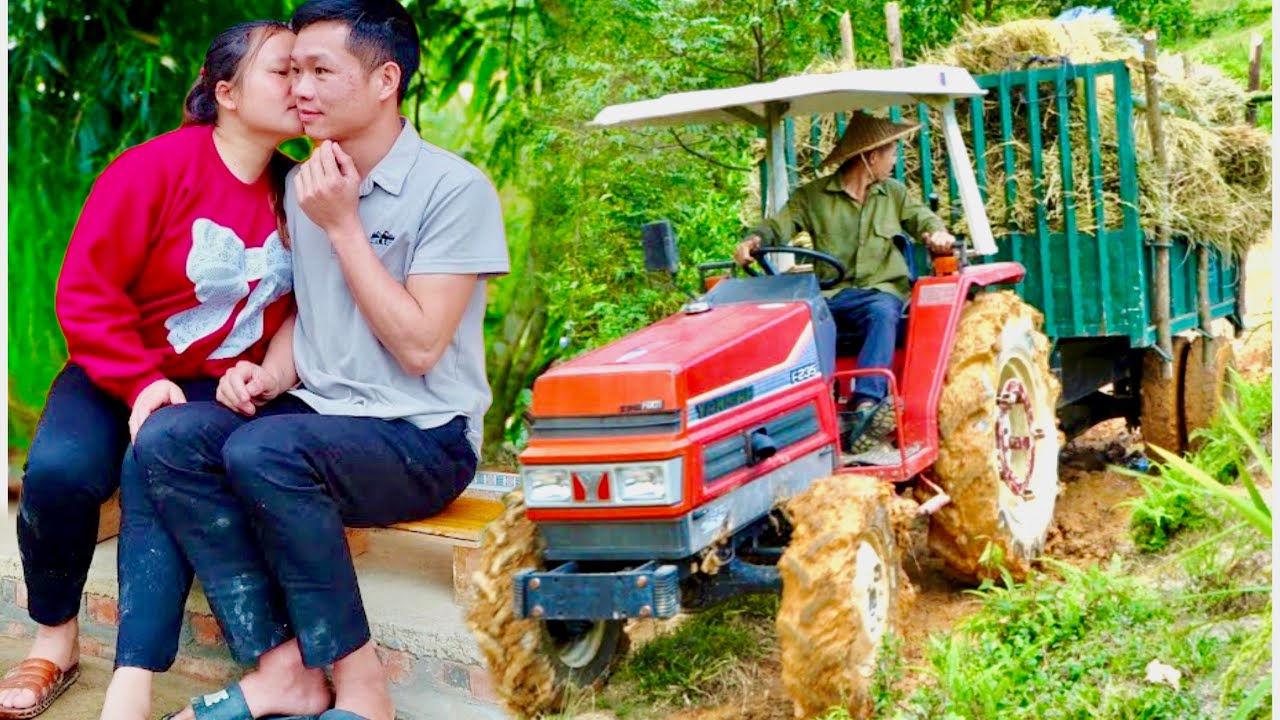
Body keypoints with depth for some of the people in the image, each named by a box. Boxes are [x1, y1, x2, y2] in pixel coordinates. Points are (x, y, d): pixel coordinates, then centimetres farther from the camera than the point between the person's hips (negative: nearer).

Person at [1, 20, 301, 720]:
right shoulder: (153, 168, -11)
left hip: (218, 387, 1)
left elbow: (299, 310, 8)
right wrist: (139, 380, -20)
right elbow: (85, 290, -12)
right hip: (119, 371, -1)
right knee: (59, 470, -28)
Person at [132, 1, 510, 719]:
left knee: (263, 451, -33)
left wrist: (342, 225, -14)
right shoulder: (308, 183, 10)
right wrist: (272, 375, 0)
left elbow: (418, 346, -16)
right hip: (318, 414, 7)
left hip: (423, 439, -7)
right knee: (166, 439, -18)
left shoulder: (455, 189, -11)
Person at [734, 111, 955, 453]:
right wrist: (755, 239, -24)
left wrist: (937, 233, -12)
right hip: (830, 294, -1)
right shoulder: (813, 196, 9)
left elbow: (923, 219, 13)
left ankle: (865, 405, -48)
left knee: (882, 313, -35)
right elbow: (780, 225, -1)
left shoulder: (894, 194, 20)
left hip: (881, 291, 1)